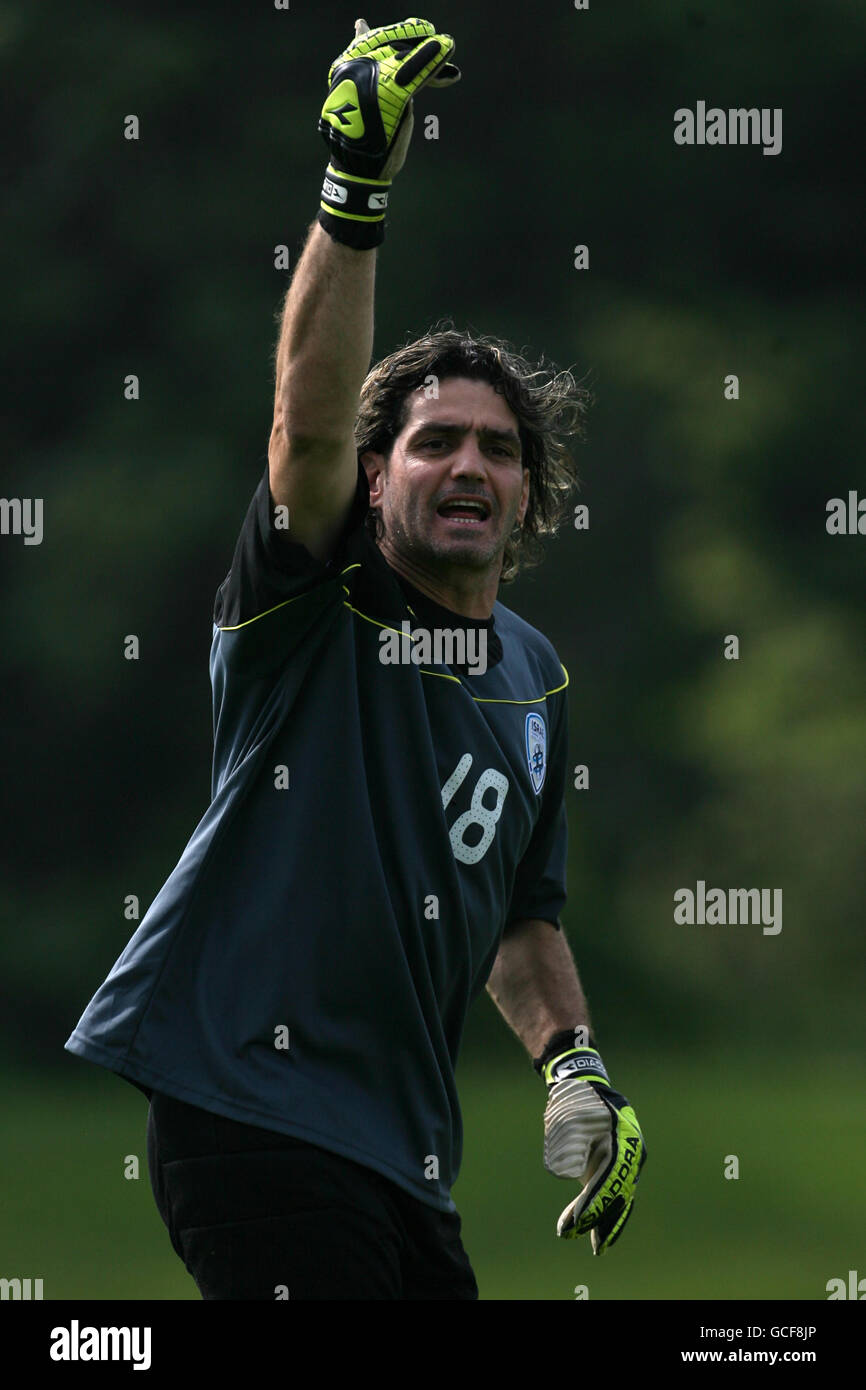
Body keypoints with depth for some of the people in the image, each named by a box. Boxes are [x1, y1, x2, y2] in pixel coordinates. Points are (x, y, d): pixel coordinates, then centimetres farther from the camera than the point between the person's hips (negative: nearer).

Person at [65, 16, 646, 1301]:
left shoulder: (536, 676, 17)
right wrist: (355, 194, -34)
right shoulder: (318, 605, -2)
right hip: (252, 1105, -7)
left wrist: (576, 1066, 10)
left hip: (402, 1141, 7)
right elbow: (313, 415, -22)